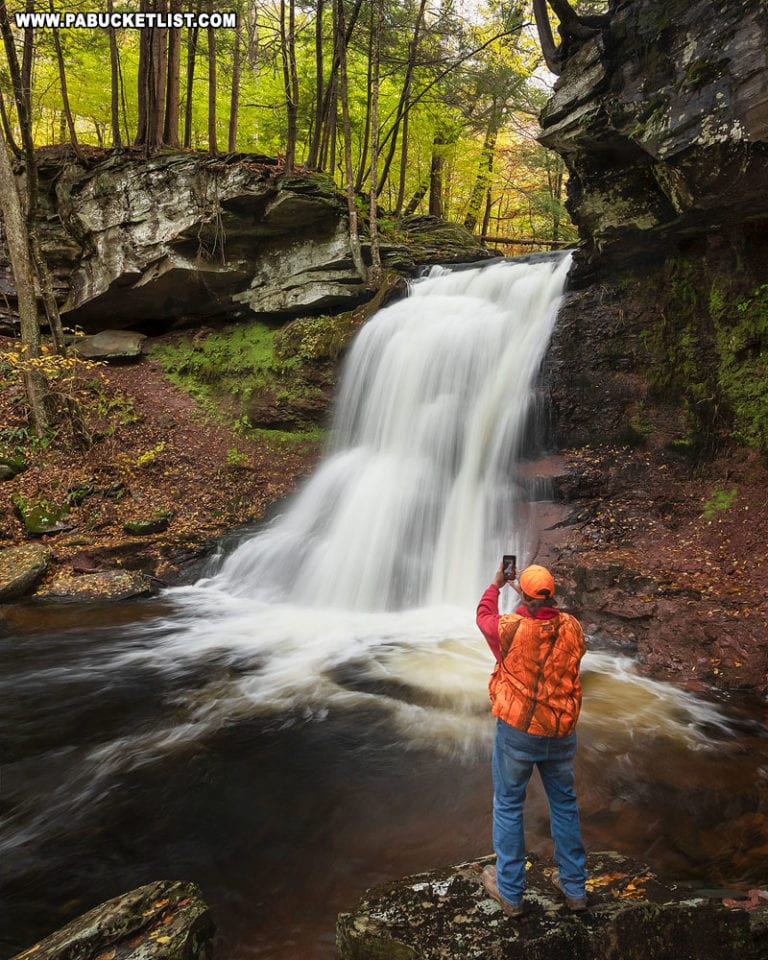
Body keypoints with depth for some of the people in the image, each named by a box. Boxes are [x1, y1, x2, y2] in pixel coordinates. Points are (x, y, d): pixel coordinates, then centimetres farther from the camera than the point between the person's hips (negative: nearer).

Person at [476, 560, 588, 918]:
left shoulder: (511, 627, -19)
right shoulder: (572, 627, -8)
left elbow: (484, 615, 4)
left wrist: (496, 585, 21)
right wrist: (536, 599, 25)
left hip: (516, 731, -3)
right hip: (561, 734, 4)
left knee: (508, 807, 12)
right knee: (564, 804, 20)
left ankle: (510, 892, 24)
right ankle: (574, 887, 32)